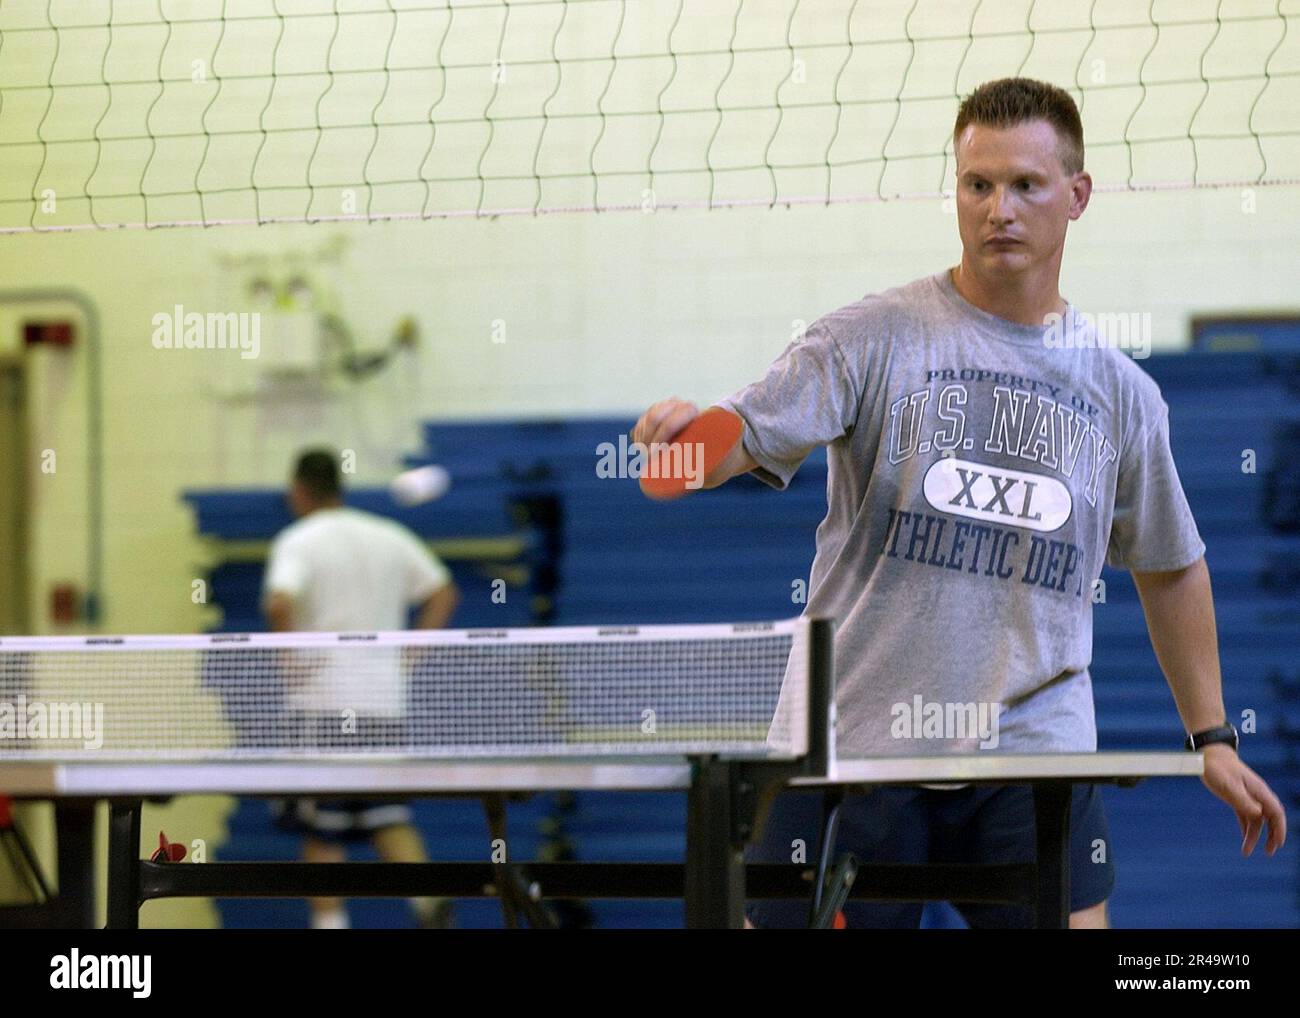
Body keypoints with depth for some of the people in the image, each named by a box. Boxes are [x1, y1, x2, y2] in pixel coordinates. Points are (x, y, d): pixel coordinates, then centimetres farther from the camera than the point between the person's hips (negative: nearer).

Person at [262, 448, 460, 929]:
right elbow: (443, 591, 10)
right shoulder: (389, 536, 11)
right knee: (388, 817, 7)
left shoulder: (298, 542, -4)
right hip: (385, 700, 4)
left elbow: (280, 603, -21)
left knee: (322, 828, 3)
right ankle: (429, 897, -16)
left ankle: (330, 922, 1)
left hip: (322, 699, -4)